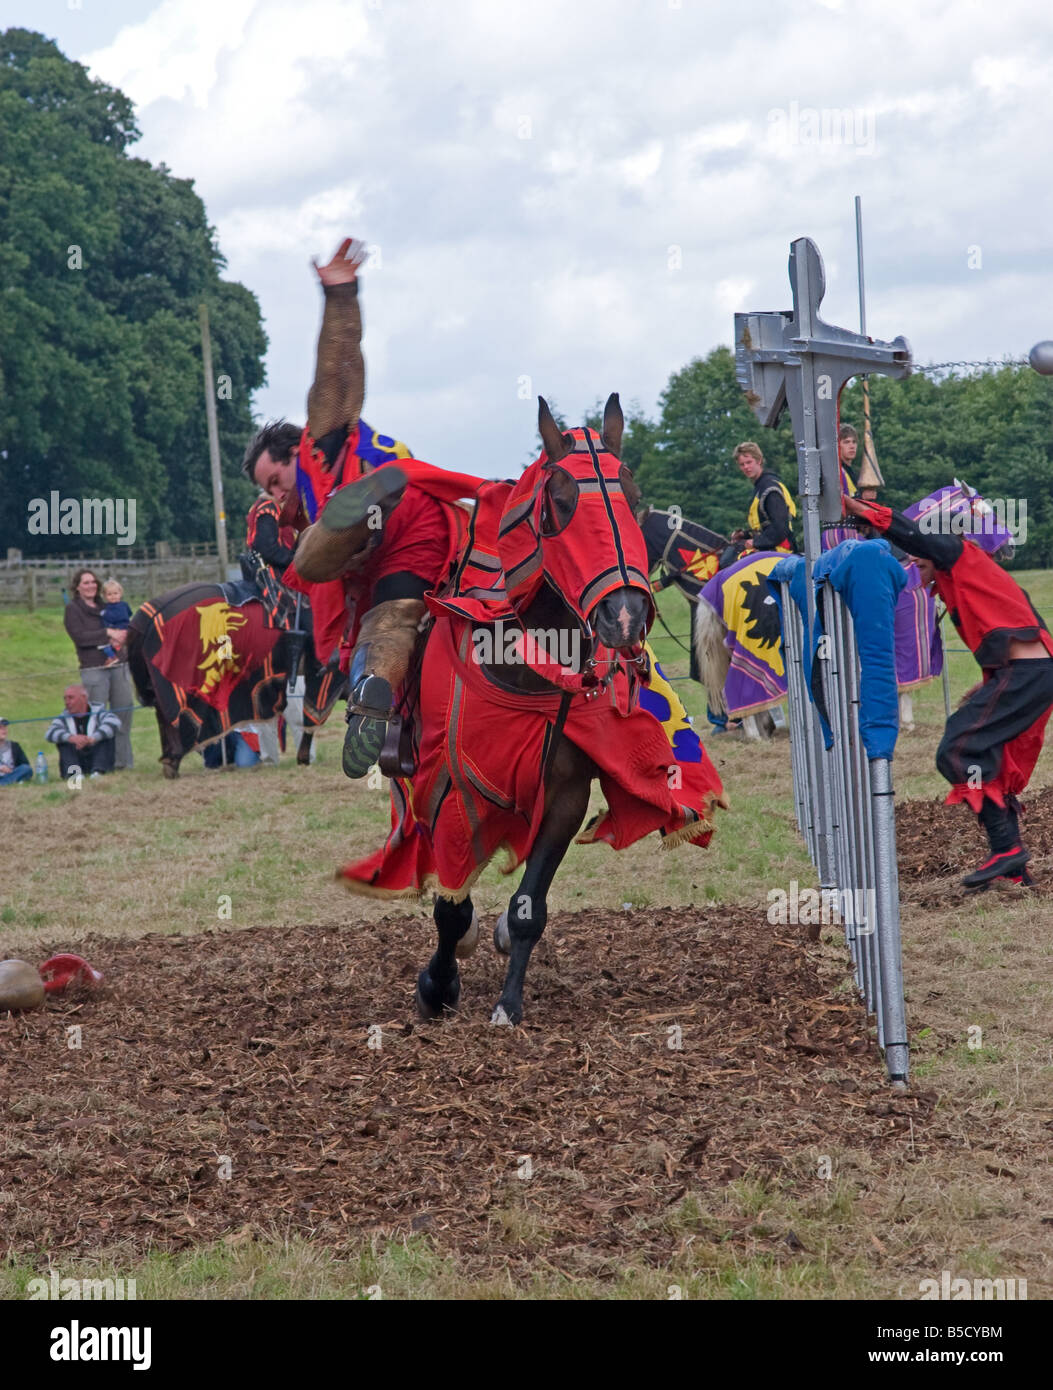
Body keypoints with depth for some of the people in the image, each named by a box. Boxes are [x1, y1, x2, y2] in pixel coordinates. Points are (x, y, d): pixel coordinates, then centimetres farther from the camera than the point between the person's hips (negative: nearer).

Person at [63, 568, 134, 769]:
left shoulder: (105, 606, 19)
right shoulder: (73, 609, 4)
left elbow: (125, 629, 20)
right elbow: (79, 636, -9)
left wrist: (121, 638, -4)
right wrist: (108, 634, -12)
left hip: (119, 665, 5)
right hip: (94, 668, -5)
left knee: (124, 712, 2)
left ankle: (122, 760, 9)